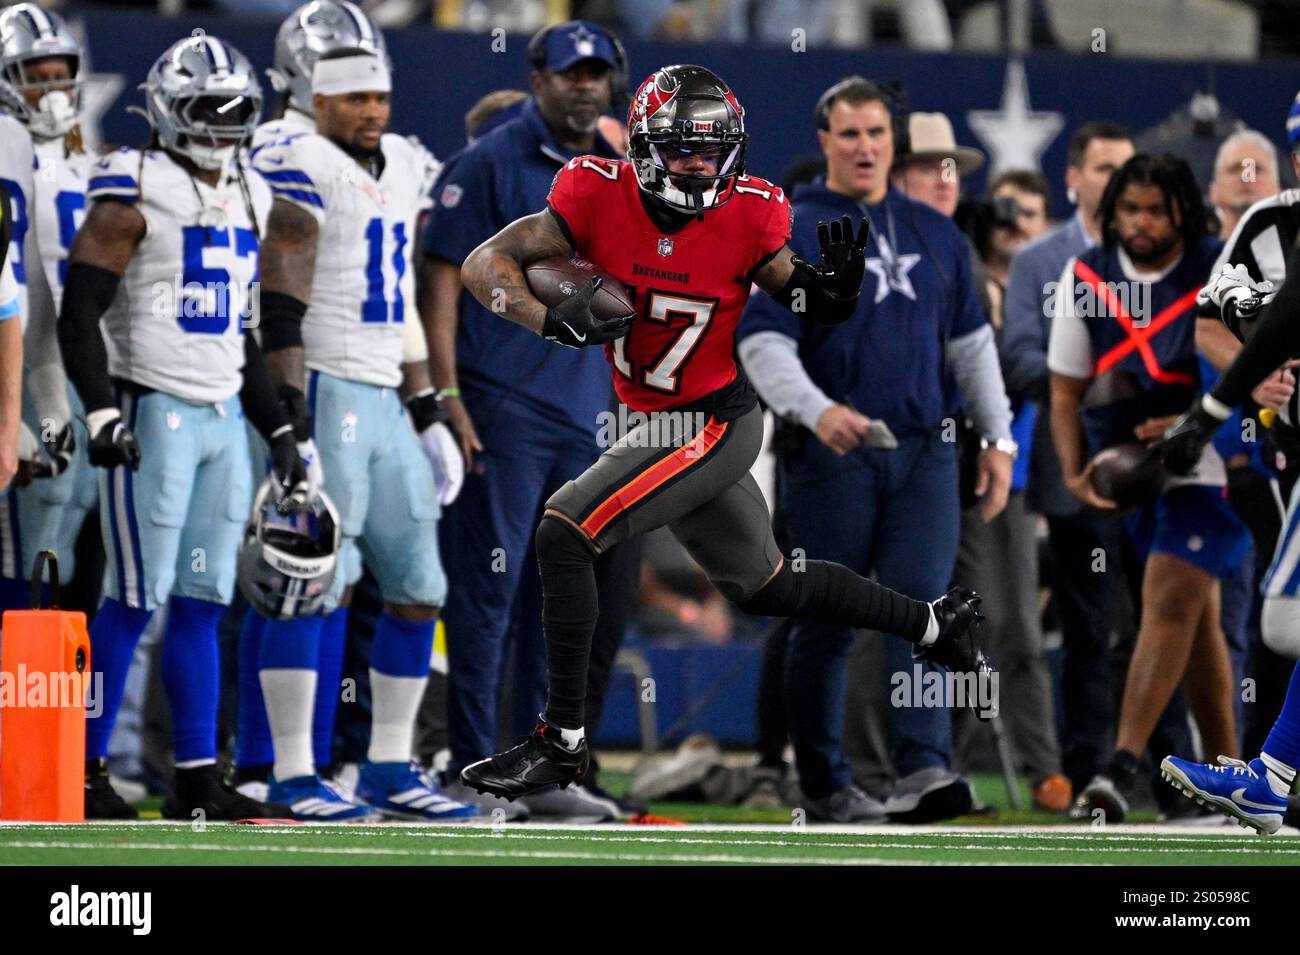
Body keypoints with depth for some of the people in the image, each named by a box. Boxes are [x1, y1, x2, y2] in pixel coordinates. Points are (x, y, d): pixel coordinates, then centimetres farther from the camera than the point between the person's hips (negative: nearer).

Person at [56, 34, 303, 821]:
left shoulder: (246, 199, 16)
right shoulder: (137, 193, -8)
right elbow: (80, 312, -11)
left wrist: (278, 429, 22)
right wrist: (102, 411, -20)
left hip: (225, 418, 7)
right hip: (154, 414, -7)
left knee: (203, 603, 7)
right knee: (136, 599, -9)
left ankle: (198, 778, 9)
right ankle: (85, 770, -3)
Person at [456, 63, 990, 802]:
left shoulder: (748, 215, -16)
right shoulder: (600, 195, -12)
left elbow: (801, 302, 0)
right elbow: (486, 264, -15)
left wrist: (832, 292, -24)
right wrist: (549, 319, -33)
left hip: (715, 427, -5)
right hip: (659, 427, 5)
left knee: (565, 533, -19)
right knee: (764, 587, 23)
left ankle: (561, 741, -11)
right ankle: (935, 624, 44)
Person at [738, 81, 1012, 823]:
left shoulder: (935, 233, 15)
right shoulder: (793, 232, 0)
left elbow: (971, 341, 20)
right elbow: (762, 343, -9)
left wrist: (999, 437, 13)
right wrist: (816, 411, -25)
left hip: (924, 454, 3)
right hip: (831, 456, -3)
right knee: (828, 627, 2)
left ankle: (925, 769, -20)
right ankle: (825, 785, 10)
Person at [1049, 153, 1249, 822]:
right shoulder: (1084, 279, 4)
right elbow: (1065, 392, 9)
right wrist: (1075, 471, -5)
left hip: (1209, 463, -5)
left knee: (1170, 603, -18)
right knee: (1196, 617, 12)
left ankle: (1121, 768, -25)